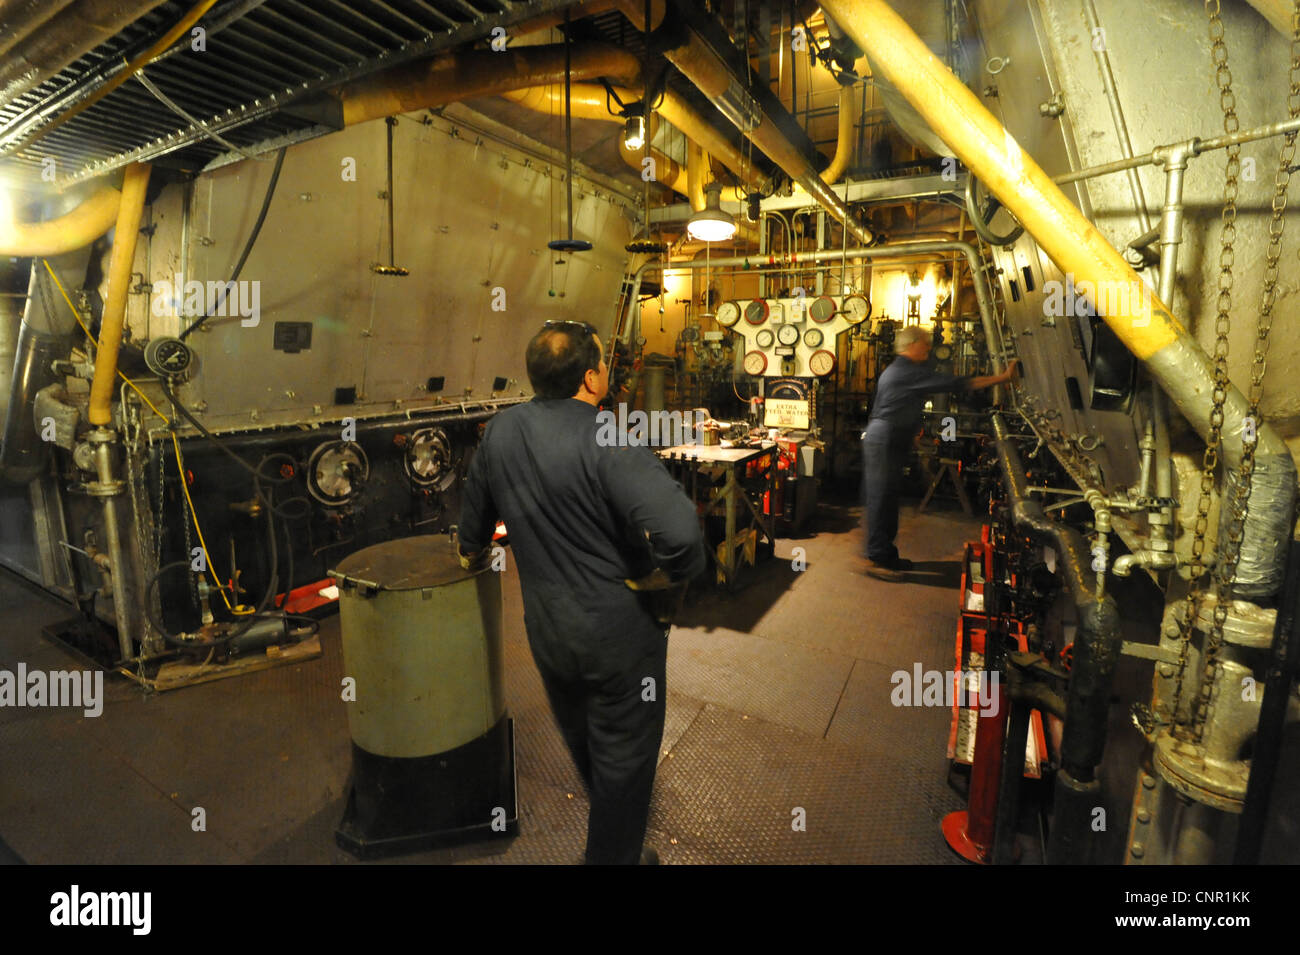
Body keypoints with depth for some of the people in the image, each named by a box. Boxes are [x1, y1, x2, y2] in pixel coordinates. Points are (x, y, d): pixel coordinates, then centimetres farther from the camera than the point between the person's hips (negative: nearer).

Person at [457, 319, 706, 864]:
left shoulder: (500, 430, -4)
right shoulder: (609, 440, -26)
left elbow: (474, 513, 11)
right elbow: (679, 531, -37)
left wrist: (471, 552, 32)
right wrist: (667, 573, -15)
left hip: (545, 629, 8)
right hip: (617, 633, -7)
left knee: (580, 738, 30)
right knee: (623, 756, 16)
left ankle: (607, 833, 58)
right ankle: (614, 855, 38)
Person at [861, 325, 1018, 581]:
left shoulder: (896, 370, 20)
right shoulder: (910, 372, -12)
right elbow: (956, 384, -13)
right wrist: (1002, 378, -8)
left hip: (890, 441, 10)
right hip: (884, 441, -10)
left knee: (886, 499, 12)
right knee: (881, 499, -8)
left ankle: (886, 554, 18)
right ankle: (876, 560, -4)